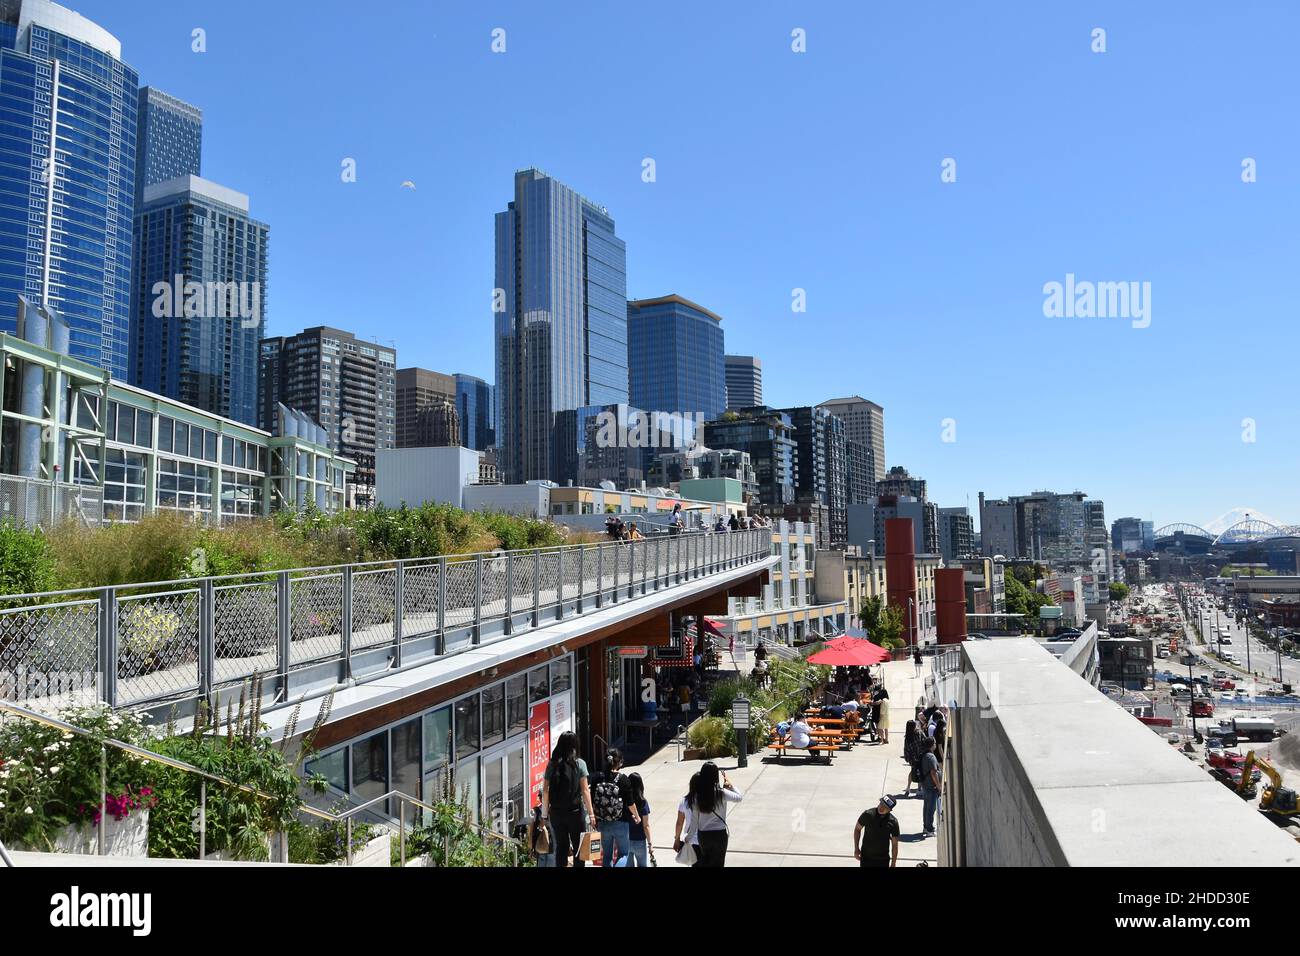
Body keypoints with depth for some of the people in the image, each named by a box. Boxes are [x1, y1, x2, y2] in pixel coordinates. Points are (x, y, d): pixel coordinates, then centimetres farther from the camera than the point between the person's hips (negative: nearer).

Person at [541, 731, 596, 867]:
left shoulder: (552, 764, 1)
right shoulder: (579, 763, -6)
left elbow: (545, 791, 1)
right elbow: (585, 790, -8)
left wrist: (545, 814, 7)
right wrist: (591, 813, -3)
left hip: (556, 811, 3)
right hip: (575, 811, -3)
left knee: (560, 848, 12)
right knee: (579, 847, 8)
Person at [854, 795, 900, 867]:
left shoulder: (893, 822, -12)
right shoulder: (868, 815, -12)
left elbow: (895, 844, -5)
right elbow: (857, 829, 3)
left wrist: (893, 864, -5)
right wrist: (856, 848, -3)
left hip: (883, 860, 0)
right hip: (866, 858, 0)